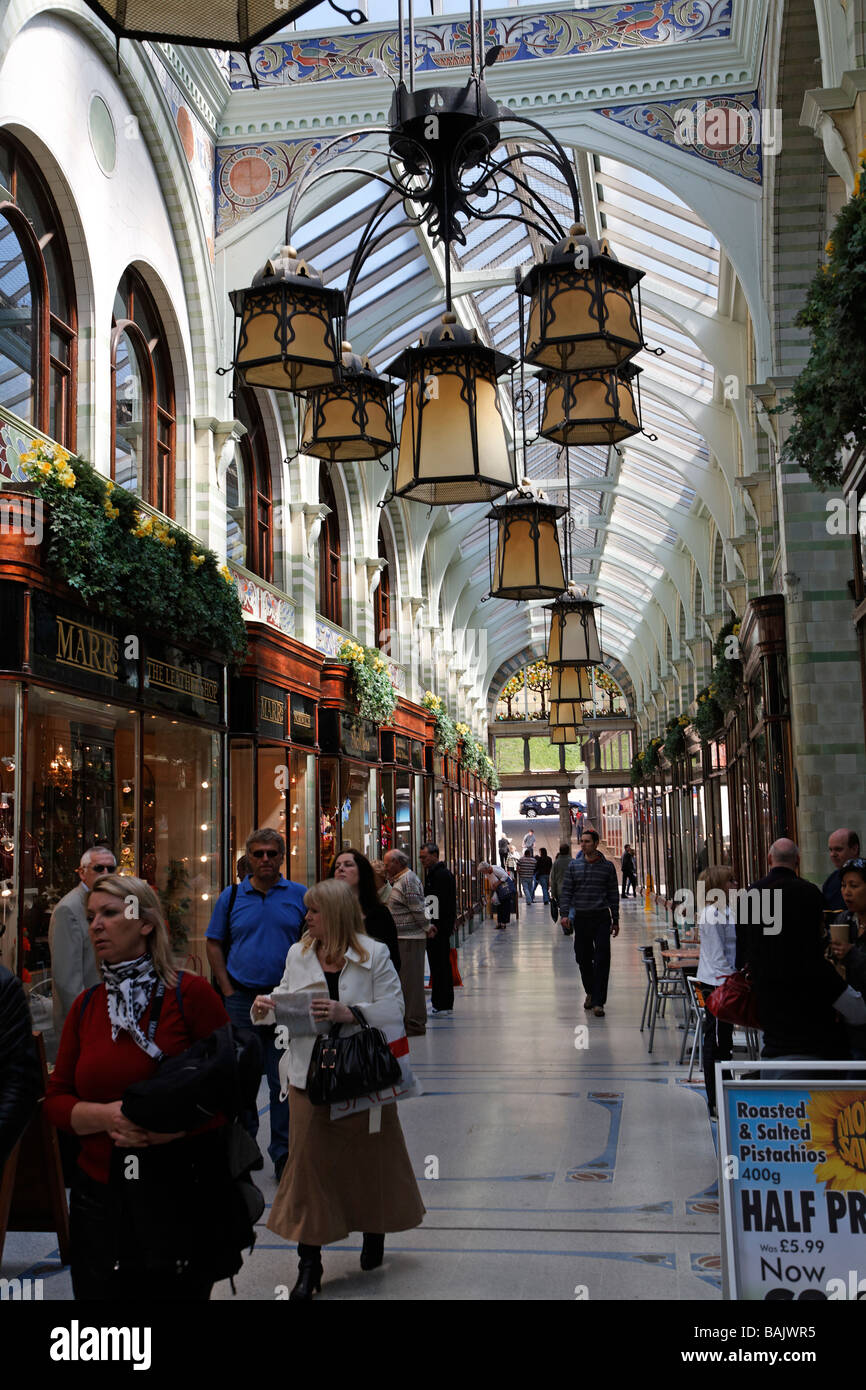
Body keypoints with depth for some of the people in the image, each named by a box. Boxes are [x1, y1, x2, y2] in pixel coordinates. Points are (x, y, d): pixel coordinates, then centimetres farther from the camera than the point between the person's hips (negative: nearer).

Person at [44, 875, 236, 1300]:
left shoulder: (190, 994, -7)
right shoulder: (85, 1006, 7)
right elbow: (55, 1100, 7)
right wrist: (107, 1116, -13)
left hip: (184, 1194, -3)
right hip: (101, 1197, 4)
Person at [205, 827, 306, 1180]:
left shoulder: (300, 896, 3)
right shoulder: (231, 896, 5)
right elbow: (213, 944, 9)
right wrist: (227, 989, -1)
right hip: (241, 1000, 1)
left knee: (284, 1078, 3)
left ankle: (283, 1151, 14)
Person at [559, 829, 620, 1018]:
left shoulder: (607, 866, 3)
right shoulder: (574, 865, 4)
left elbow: (613, 894, 8)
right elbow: (565, 891, 4)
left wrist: (615, 920, 7)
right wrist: (564, 914, -8)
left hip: (601, 918, -2)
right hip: (581, 917, 2)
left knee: (602, 960, -8)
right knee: (583, 958, 8)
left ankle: (598, 1002, -7)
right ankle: (590, 992, 29)